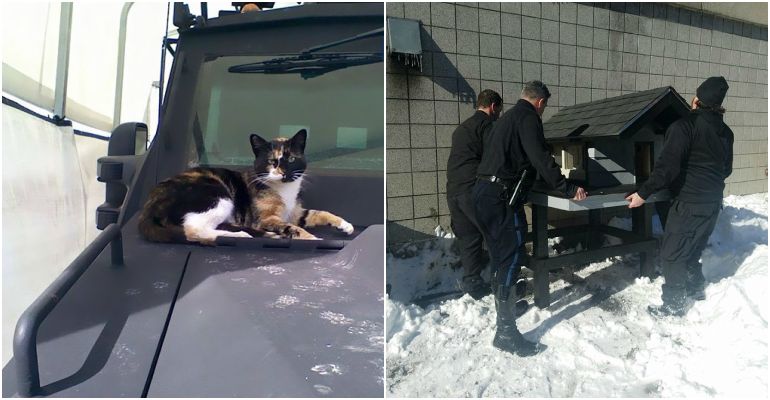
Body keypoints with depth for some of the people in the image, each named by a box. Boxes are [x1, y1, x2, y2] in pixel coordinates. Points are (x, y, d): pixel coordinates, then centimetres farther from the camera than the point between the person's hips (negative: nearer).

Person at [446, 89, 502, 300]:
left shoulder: (462, 127, 26)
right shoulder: (487, 124, -1)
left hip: (453, 191, 8)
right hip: (473, 190, -8)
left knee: (468, 238, 11)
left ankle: (473, 284, 15)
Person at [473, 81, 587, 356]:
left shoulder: (506, 118, 25)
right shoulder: (528, 118, -4)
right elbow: (541, 158, -15)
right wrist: (568, 189, -11)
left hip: (483, 192, 10)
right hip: (503, 197, -10)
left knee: (500, 256, 23)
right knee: (511, 259, -9)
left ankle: (505, 299, 40)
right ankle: (506, 333, -8)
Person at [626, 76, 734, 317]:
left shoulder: (685, 126, -15)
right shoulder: (725, 132, 9)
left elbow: (667, 166, -23)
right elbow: (726, 169, 21)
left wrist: (643, 193, -20)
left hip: (688, 203, -8)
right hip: (713, 202, 8)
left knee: (672, 254, 0)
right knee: (693, 249, 23)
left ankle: (673, 306, 5)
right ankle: (696, 290, 36)